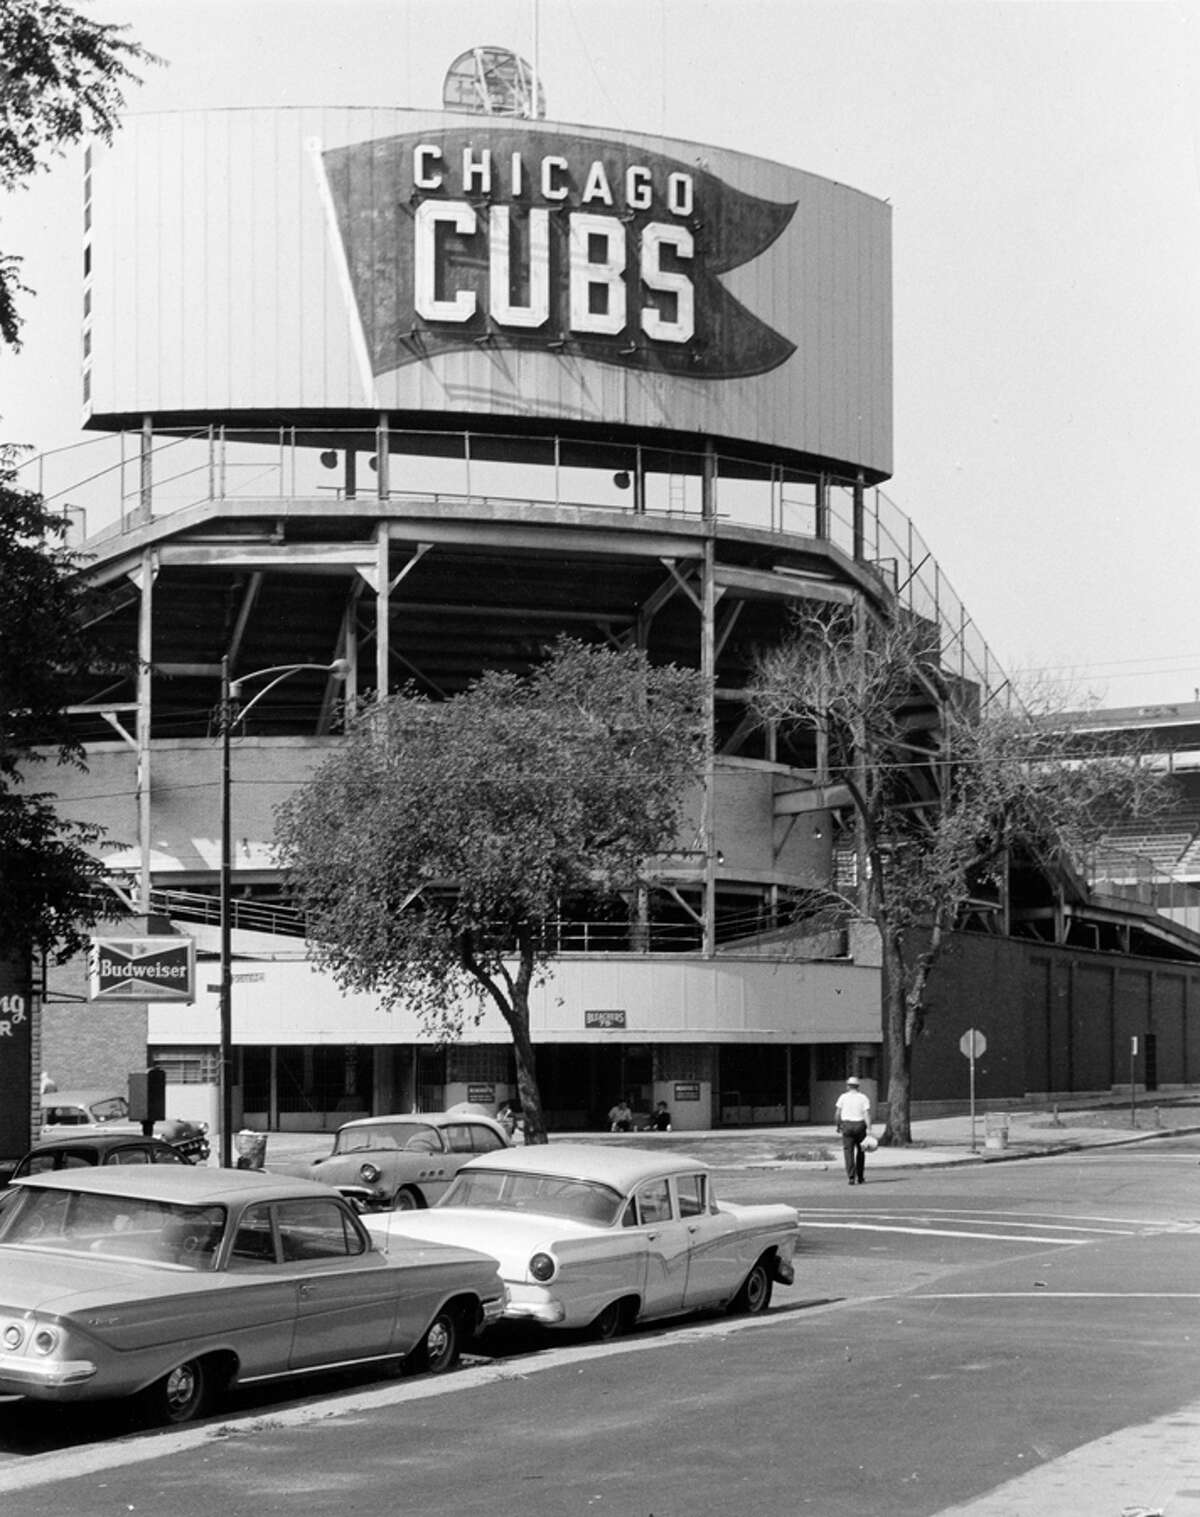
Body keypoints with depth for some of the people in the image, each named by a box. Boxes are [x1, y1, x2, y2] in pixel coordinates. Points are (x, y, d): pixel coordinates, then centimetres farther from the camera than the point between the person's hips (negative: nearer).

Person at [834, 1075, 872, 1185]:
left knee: (849, 1152, -2)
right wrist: (869, 1129, -10)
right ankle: (860, 1178, 19)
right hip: (860, 1125, 1)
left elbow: (837, 1113, 0)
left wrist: (838, 1125, 16)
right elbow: (867, 1114, -8)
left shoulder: (843, 1097, 0)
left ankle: (851, 1178, -14)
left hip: (847, 1125, -1)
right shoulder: (863, 1098, 1)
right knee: (860, 1152, 15)